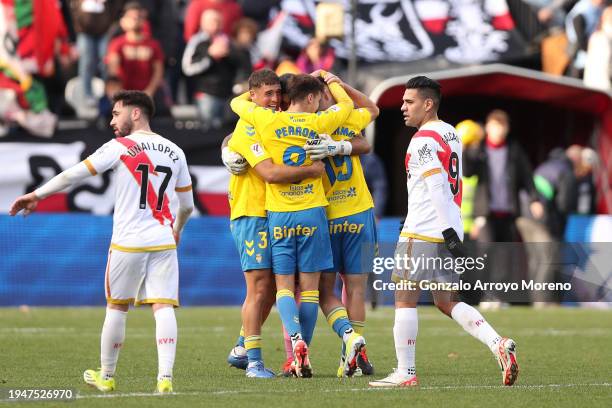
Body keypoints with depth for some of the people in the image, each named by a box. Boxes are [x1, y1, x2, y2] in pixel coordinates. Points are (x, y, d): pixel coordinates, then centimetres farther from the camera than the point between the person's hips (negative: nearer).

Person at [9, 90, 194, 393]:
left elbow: (74, 174, -4)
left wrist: (36, 195, 5)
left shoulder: (120, 147, -4)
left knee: (116, 308, 11)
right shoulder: (174, 152, 11)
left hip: (127, 243, -3)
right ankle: (165, 377, -15)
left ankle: (106, 376, 22)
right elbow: (187, 204, 19)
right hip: (163, 243, 3)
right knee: (163, 307, -2)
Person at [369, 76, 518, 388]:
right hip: (446, 232, 9)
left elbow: (437, 187, -20)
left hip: (422, 233, -9)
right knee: (447, 302, 12)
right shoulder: (452, 135, 16)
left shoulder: (423, 140, -12)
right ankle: (499, 345, -4)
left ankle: (405, 372, 1)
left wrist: (448, 231, -24)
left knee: (405, 299, 0)